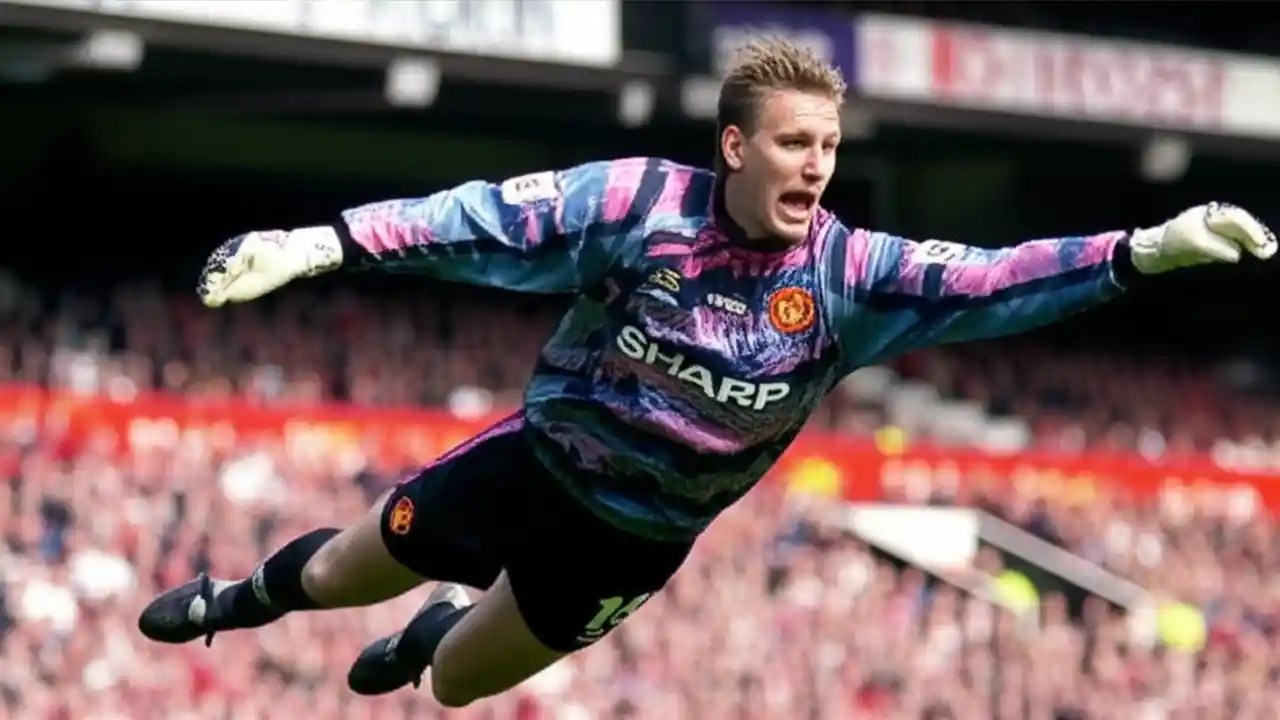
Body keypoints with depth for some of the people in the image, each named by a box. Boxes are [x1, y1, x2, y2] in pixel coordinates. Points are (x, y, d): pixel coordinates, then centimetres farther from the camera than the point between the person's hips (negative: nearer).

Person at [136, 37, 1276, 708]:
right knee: (339, 576, 17)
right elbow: (483, 220, -28)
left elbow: (989, 283, -30)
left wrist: (1144, 251, -44)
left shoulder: (848, 276, -22)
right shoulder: (637, 201, -26)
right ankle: (244, 597, 52)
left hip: (634, 539, 1)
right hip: (538, 465, -1)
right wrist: (319, 245, -38)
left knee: (454, 683, 20)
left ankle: (441, 631, 57)